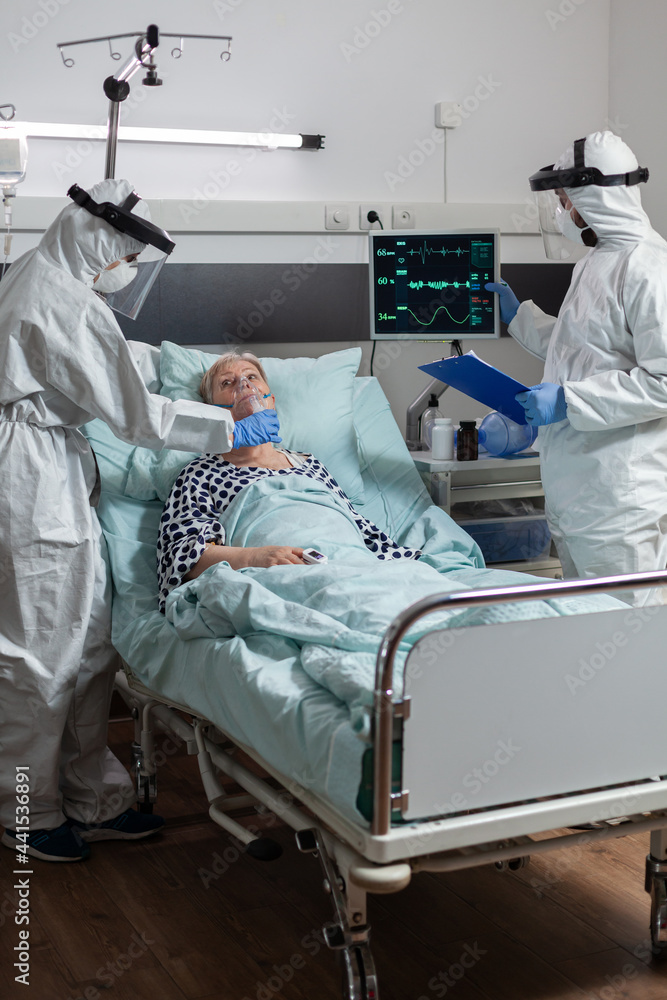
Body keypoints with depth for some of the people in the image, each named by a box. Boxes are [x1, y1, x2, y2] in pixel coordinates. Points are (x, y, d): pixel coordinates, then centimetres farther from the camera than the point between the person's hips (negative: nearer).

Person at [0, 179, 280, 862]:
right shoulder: (67, 305, -18)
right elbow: (135, 416, -17)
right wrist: (230, 429, -8)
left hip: (56, 482, 11)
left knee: (89, 644, 13)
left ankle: (93, 801, 23)